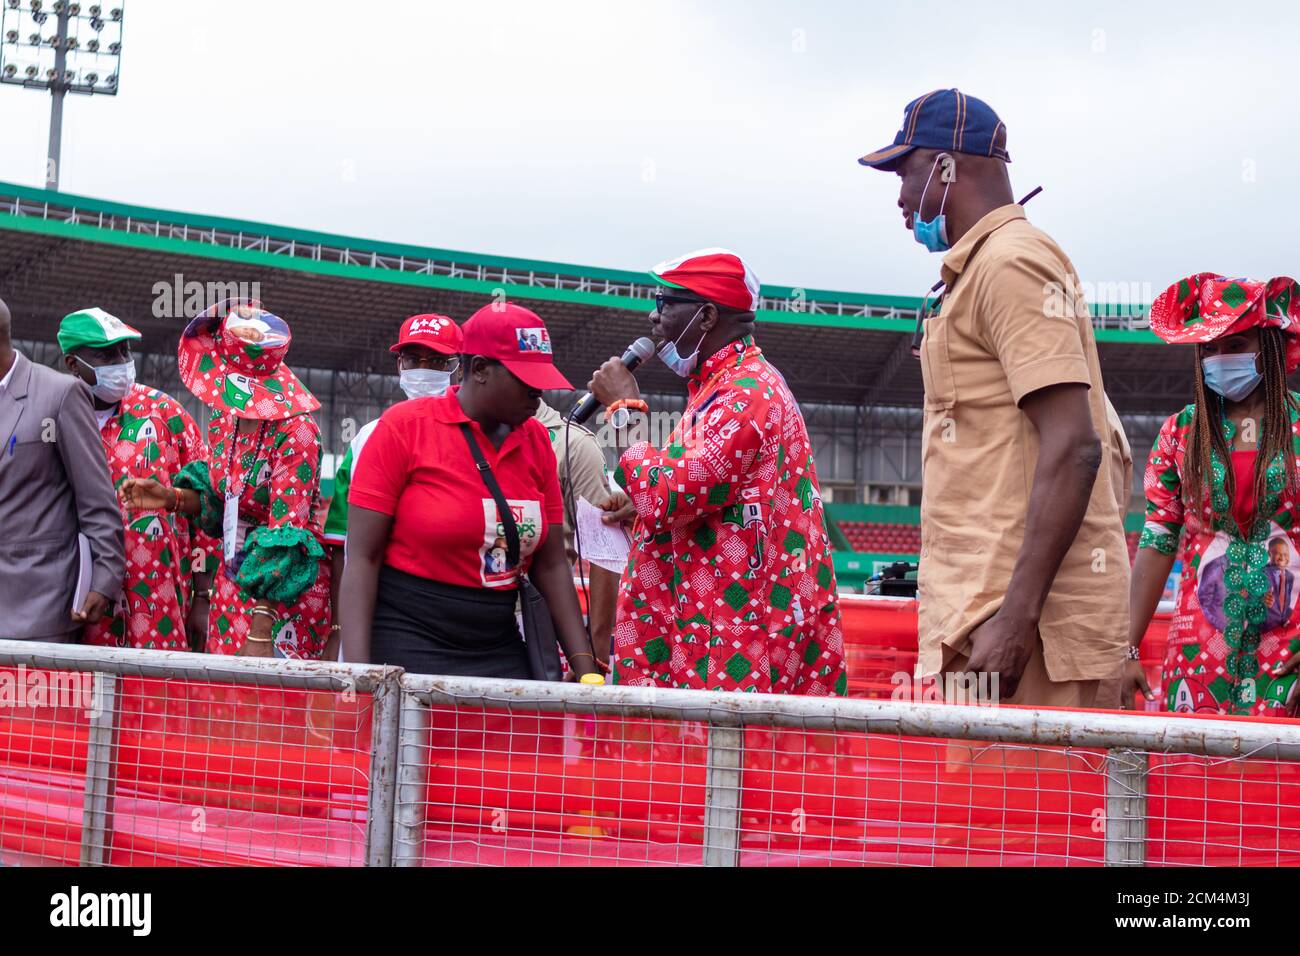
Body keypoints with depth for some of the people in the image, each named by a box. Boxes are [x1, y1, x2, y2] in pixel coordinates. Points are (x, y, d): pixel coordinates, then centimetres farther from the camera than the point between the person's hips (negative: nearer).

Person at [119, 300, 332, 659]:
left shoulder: (294, 431, -20)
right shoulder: (224, 420, 3)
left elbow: (286, 529, -23)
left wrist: (261, 630, -25)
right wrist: (173, 498, -3)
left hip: (285, 590, -7)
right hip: (232, 582, 7)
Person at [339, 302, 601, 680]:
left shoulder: (536, 440, 6)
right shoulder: (404, 426, -8)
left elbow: (551, 565, 9)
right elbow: (362, 558, -10)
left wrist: (584, 667, 1)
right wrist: (358, 672, -18)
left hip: (501, 655, 5)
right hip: (406, 647, -5)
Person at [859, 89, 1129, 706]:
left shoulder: (1009, 262, -8)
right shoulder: (980, 268, 22)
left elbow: (1073, 448, -18)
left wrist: (1016, 617, -22)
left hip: (1018, 616, -10)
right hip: (987, 606, 10)